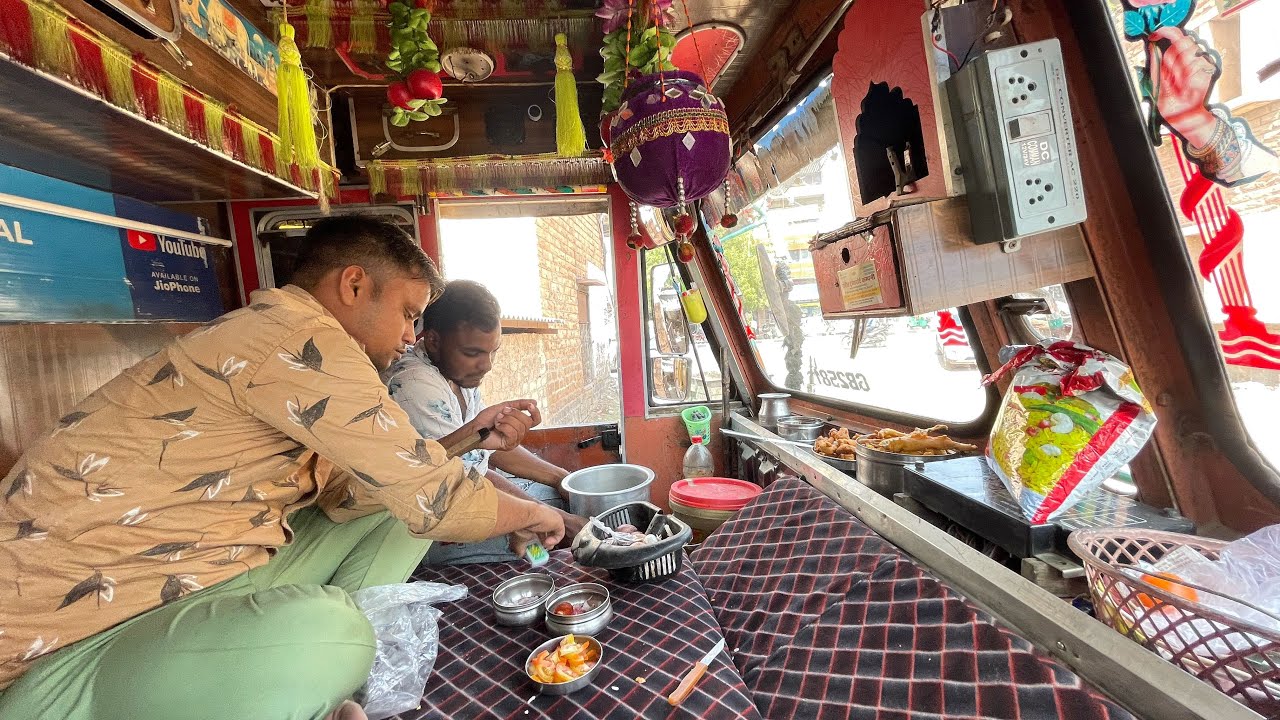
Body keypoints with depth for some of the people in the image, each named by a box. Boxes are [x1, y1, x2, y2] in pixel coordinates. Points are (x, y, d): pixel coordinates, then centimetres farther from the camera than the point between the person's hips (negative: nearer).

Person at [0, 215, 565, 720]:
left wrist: (470, 437, 6)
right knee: (324, 631, -37)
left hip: (207, 582, 10)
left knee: (396, 509, 7)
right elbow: (433, 498, -22)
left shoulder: (284, 344, 9)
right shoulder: (301, 337, -22)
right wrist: (532, 514, -3)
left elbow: (347, 494, 9)